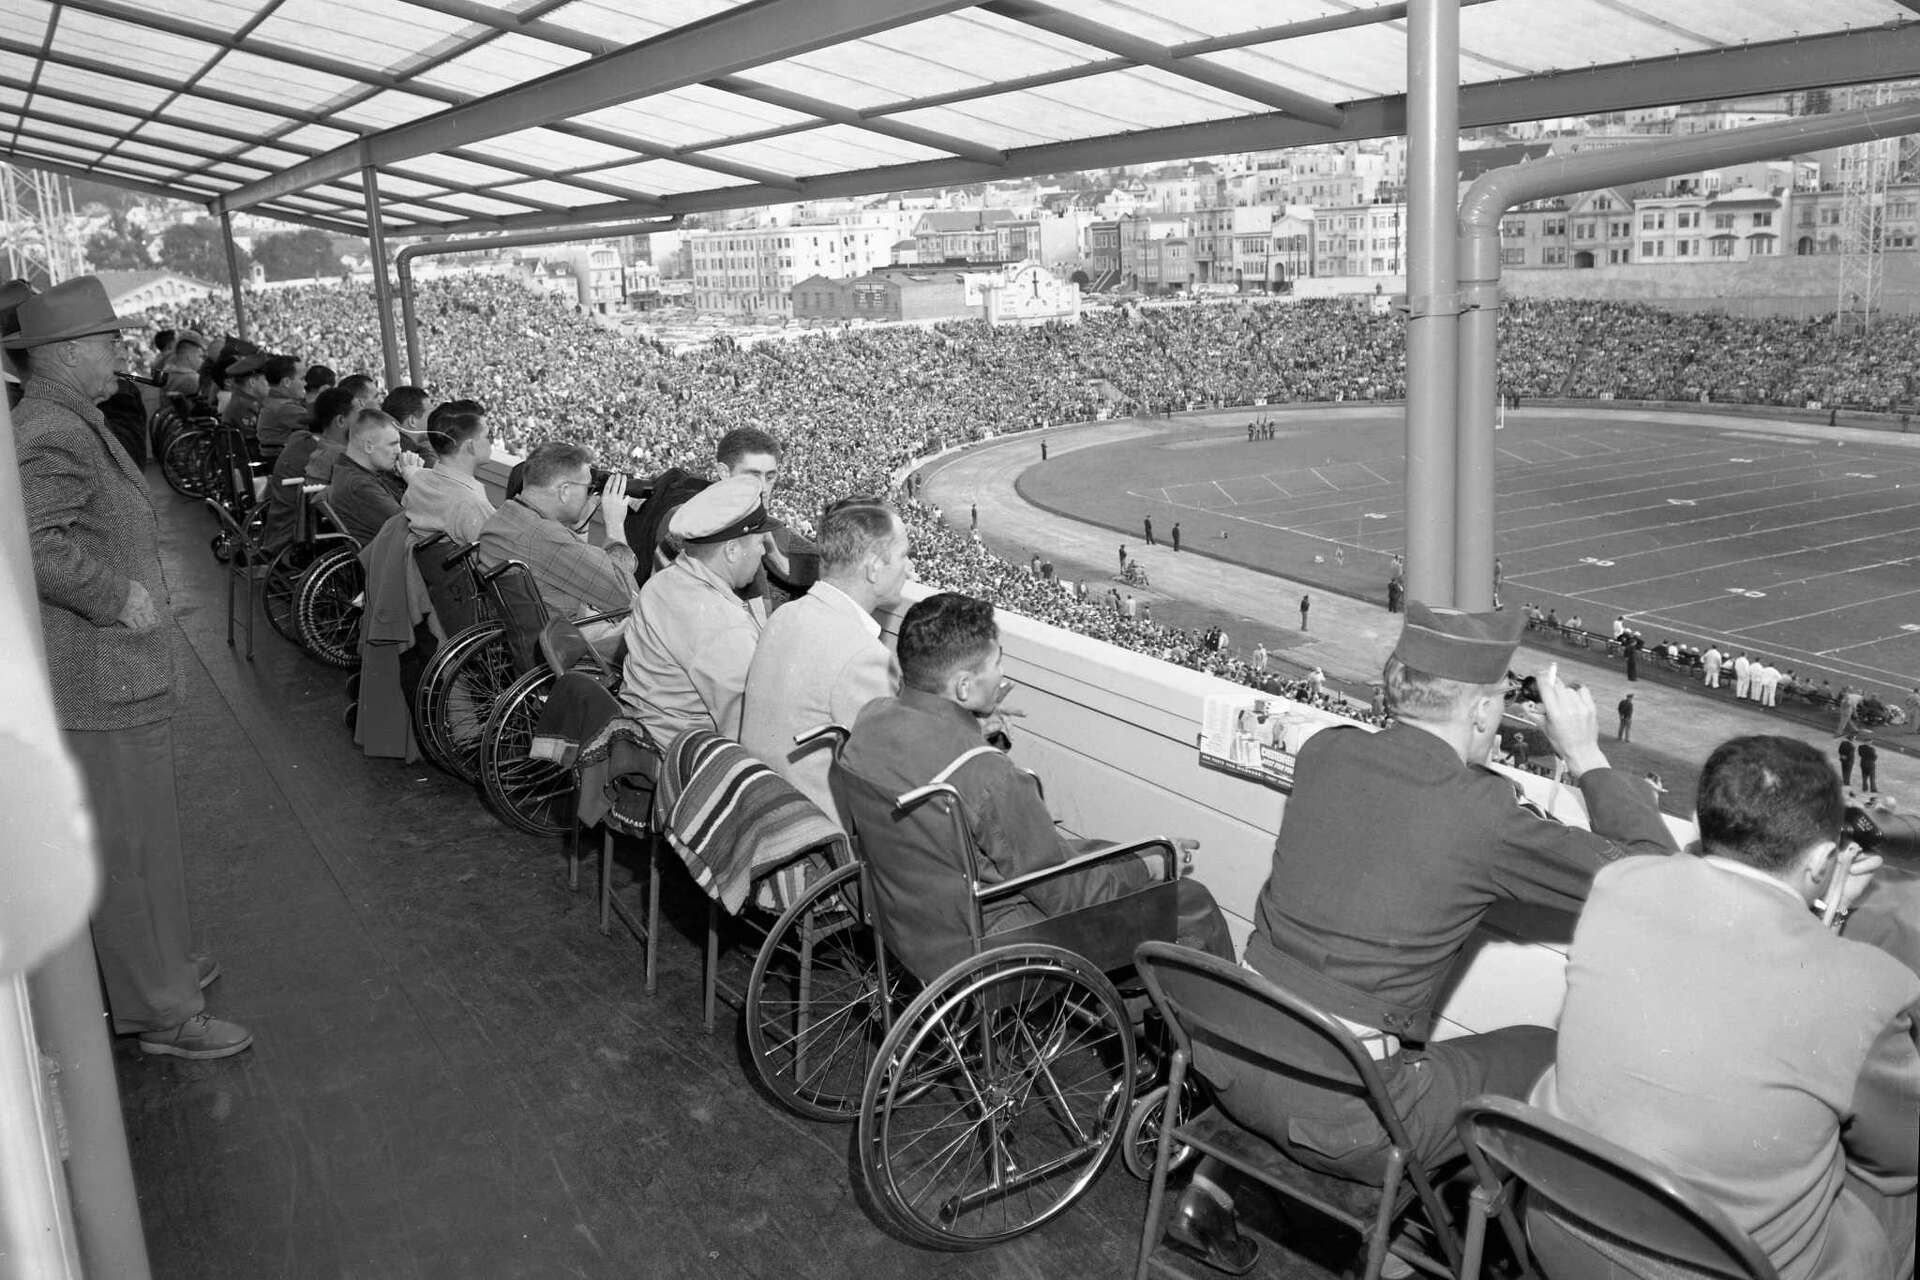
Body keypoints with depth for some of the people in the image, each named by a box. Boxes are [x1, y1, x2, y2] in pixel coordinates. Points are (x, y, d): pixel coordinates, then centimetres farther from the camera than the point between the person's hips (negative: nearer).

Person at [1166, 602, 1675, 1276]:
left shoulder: (1323, 752, 0)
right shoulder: (1485, 813, -16)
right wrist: (1586, 753, 5)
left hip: (1228, 1067, 6)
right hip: (1340, 1121, -5)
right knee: (1545, 1056, 13)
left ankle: (1211, 1187, 30)